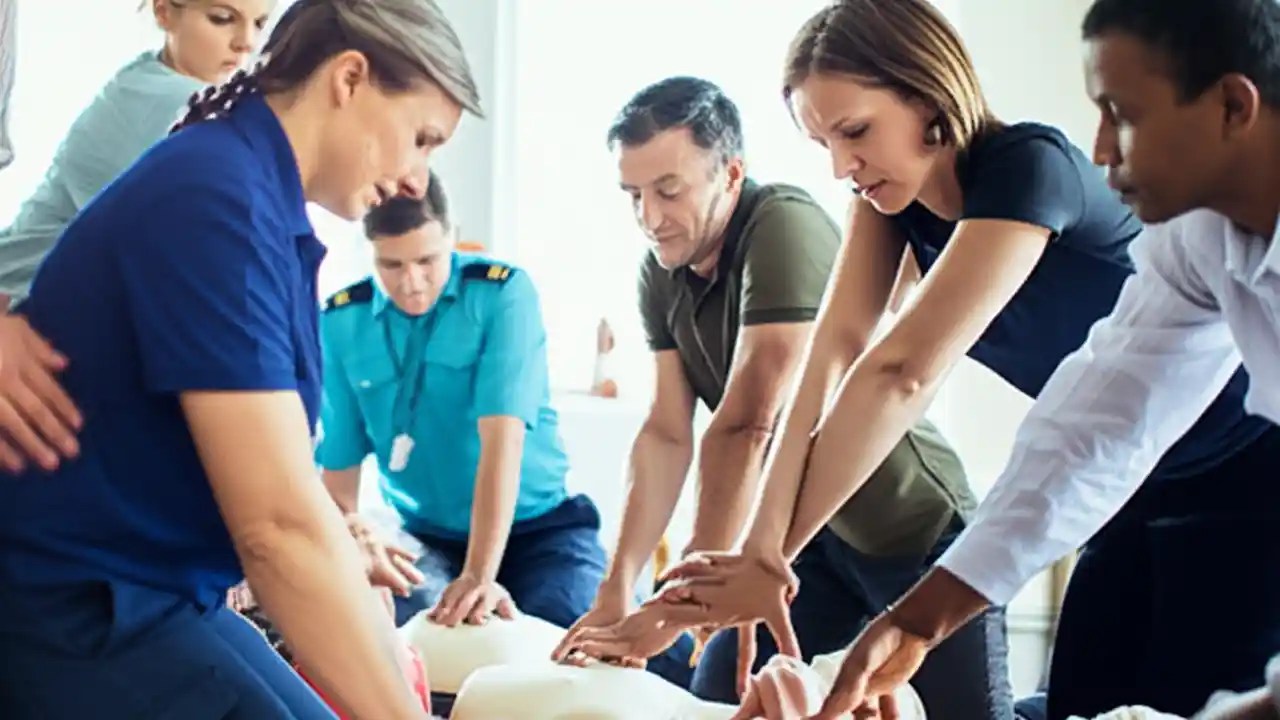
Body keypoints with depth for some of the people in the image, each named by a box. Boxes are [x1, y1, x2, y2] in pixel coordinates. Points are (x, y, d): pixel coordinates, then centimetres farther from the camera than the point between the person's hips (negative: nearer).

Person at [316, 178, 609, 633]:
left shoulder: (503, 293, -14)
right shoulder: (340, 321, -4)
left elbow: (503, 438, -25)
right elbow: (338, 465, -2)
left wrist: (479, 574, -36)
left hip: (538, 525, -1)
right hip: (425, 536, 2)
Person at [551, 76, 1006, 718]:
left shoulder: (784, 228, -26)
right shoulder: (661, 270, -2)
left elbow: (748, 426, -31)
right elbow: (666, 434, -4)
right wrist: (618, 586, -12)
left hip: (909, 525, -7)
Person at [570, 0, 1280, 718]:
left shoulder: (1029, 167, -28)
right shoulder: (896, 190, -4)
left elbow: (901, 374, -34)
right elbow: (840, 345, -16)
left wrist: (769, 558, -31)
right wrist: (764, 540, -27)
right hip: (1134, 491, 7)